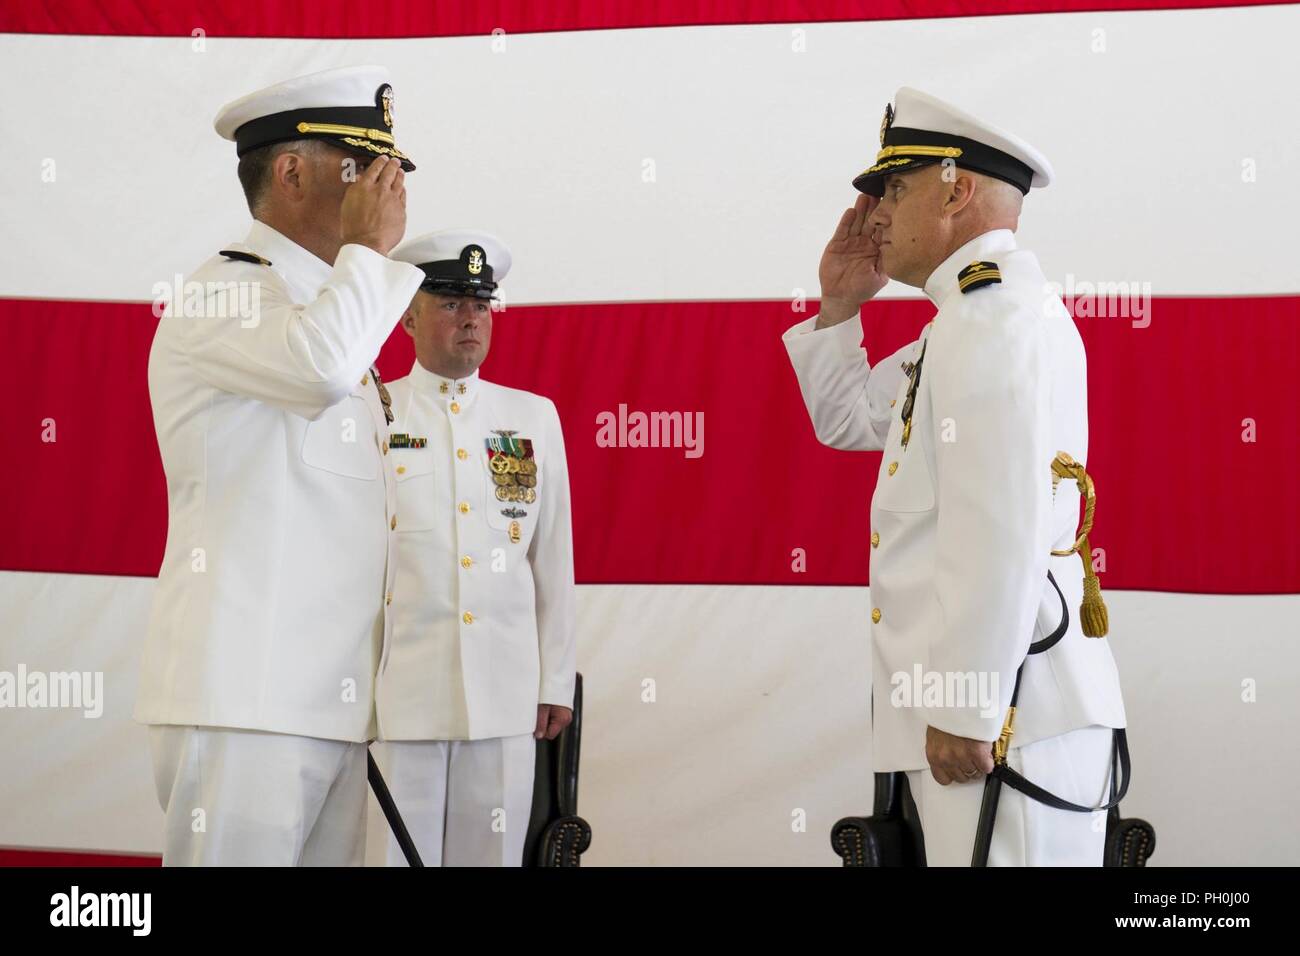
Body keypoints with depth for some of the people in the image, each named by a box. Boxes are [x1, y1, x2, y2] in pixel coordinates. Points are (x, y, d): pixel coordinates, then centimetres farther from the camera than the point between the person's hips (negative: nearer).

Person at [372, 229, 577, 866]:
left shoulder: (535, 418, 12)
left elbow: (554, 558, 11)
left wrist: (557, 682, 8)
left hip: (506, 695, 2)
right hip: (395, 693, -2)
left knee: (492, 855, 5)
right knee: (398, 853, 2)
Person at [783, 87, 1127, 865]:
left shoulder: (1000, 312, -14)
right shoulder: (971, 318, 19)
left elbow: (1001, 528, -22)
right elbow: (846, 420, 32)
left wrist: (965, 711, -22)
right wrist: (840, 304, 18)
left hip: (1003, 711, -10)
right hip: (967, 698, 10)